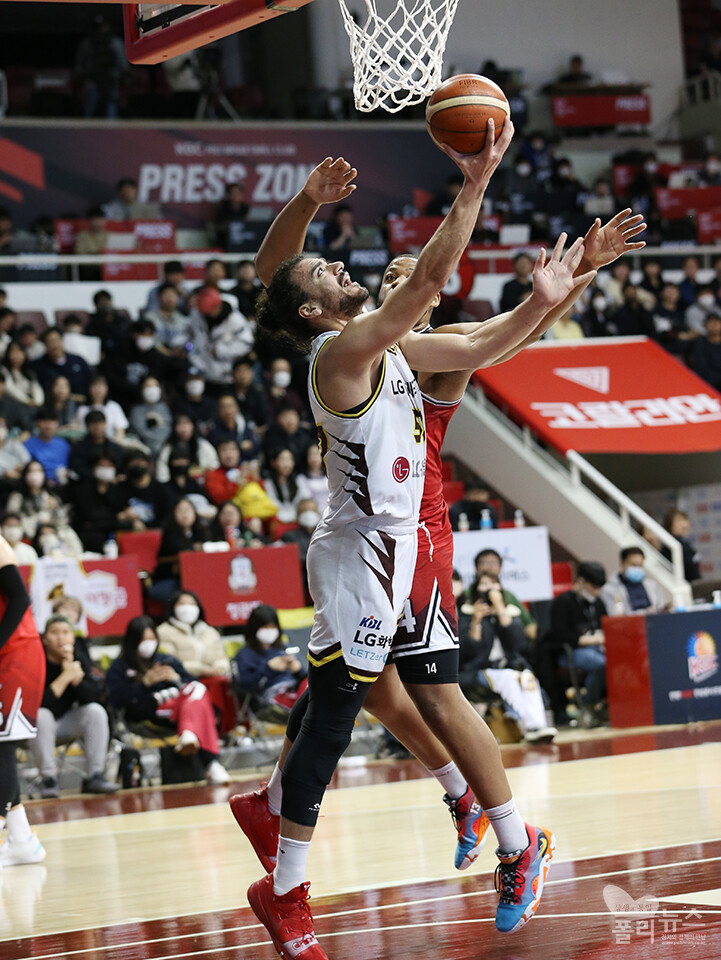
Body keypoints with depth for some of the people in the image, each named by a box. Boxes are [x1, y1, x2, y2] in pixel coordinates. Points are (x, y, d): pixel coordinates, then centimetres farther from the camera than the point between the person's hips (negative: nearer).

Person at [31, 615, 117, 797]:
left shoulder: (79, 657, -7)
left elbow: (95, 696, -15)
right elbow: (38, 704, -30)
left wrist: (76, 676, -29)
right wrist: (65, 677, -30)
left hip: (67, 721, 4)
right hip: (38, 725, -4)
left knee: (96, 711, -19)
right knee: (41, 716, -35)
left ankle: (95, 776, -16)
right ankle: (48, 778, -22)